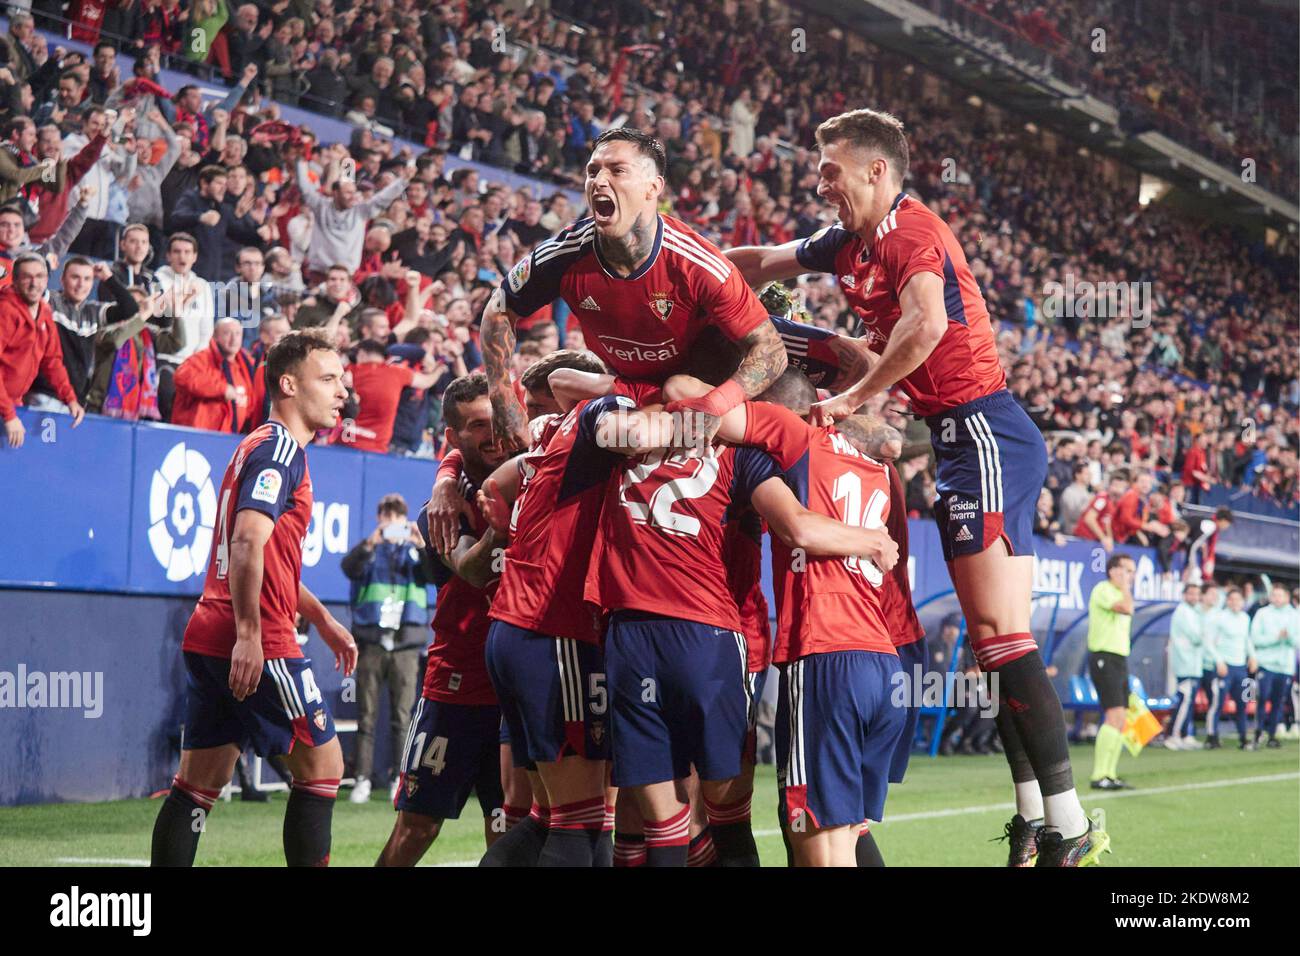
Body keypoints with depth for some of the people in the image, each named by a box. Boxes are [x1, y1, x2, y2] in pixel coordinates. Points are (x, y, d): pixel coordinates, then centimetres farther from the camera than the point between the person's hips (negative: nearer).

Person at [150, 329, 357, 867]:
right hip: (259, 644, -10)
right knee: (322, 763, 0)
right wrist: (249, 633, -26)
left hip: (209, 641, 10)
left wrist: (321, 618, 34)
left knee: (199, 782, 7)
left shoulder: (262, 447, 23)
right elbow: (248, 542, -22)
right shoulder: (279, 448, -9)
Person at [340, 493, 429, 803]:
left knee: (402, 715, 0)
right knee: (366, 715, -1)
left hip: (406, 643, 0)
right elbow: (349, 567, -11)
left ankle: (400, 780, 3)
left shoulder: (415, 550, 12)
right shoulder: (369, 550, 10)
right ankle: (362, 780, -1)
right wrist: (370, 544, -30)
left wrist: (423, 546, -25)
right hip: (371, 641, 0)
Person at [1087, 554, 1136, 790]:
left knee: (1120, 720, 6)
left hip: (1119, 661, 10)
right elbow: (1127, 609, -24)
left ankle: (1110, 775, 9)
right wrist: (1124, 585, -10)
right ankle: (1099, 777, -20)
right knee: (1114, 715, -19)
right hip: (1104, 659, -10)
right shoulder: (1103, 589, -8)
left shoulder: (1119, 594, 21)